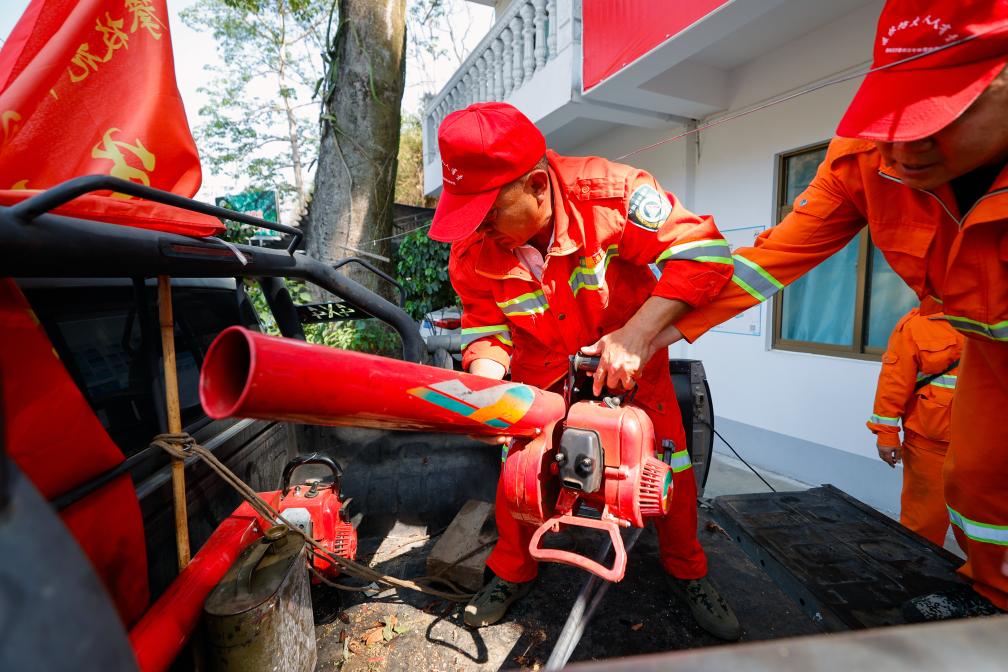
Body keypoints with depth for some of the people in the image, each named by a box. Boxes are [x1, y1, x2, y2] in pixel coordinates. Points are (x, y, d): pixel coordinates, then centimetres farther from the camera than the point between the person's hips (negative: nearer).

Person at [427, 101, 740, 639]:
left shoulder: (610, 192, -32)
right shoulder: (471, 250, -21)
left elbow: (703, 252, -31)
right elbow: (486, 330, -12)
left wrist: (635, 335, -41)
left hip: (630, 355, -1)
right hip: (541, 370, 2)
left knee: (669, 464, 3)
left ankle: (687, 571, 33)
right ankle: (511, 571, 31)